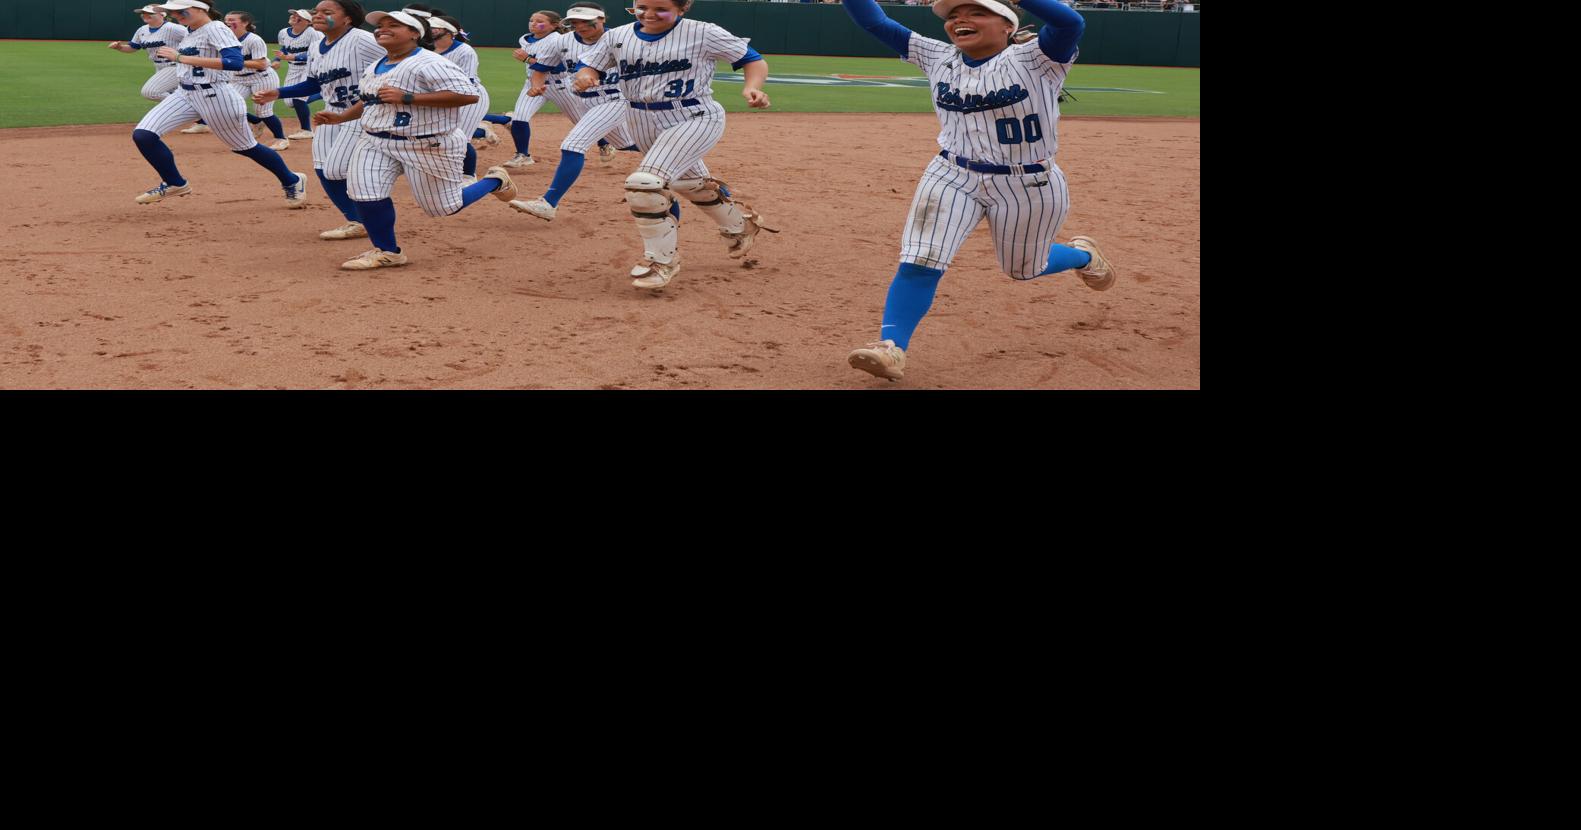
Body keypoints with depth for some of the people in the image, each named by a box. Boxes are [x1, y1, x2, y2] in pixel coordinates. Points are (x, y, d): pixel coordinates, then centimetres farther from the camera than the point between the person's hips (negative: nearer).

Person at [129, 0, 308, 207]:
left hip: (215, 96, -8)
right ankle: (175, 184, 10)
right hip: (185, 94, 8)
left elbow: (235, 62, -33)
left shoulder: (216, 29, -15)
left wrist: (181, 58, -32)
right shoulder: (190, 31, 11)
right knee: (142, 135, -7)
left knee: (245, 147, 7)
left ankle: (293, 182, 29)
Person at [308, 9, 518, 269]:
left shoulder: (429, 64, -18)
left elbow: (469, 95, -29)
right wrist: (340, 116, 8)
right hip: (375, 143, 7)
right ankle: (387, 252, 10)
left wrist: (407, 97, -29)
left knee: (442, 207, 4)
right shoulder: (374, 68, 11)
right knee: (366, 196, -10)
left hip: (429, 146, -7)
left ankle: (495, 181, 30)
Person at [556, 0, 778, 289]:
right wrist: (585, 76, -16)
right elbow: (590, 65, 8)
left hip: (695, 119, -6)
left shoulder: (702, 33, -10)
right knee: (692, 183, 24)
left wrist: (752, 87, -25)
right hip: (642, 125, 6)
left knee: (645, 183, -25)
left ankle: (662, 259, -7)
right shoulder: (617, 37, 1)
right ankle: (739, 223, 52)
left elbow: (753, 60, -5)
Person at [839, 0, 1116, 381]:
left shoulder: (1035, 59, -15)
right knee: (918, 264, -12)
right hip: (951, 177, 3)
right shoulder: (937, 57, 0)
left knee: (1024, 268, 18)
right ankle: (891, 348, -12)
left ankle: (1082, 254, 48)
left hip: (1029, 185, -3)